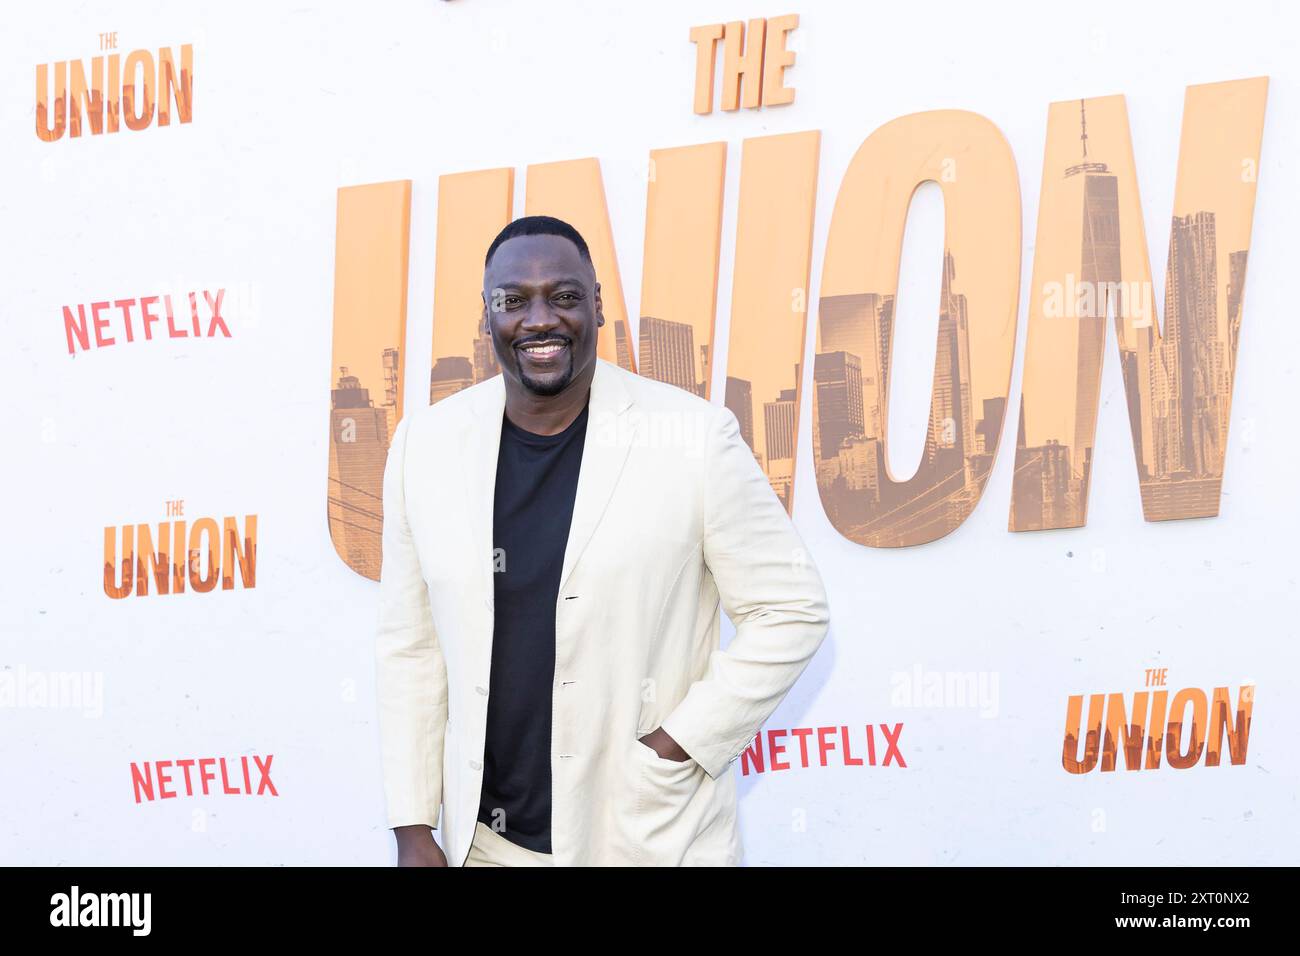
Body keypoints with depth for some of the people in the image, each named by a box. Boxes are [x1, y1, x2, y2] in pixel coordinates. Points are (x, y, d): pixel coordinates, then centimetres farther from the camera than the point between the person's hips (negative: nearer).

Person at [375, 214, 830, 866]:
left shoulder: (695, 435, -11)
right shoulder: (424, 444, -2)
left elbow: (792, 609, -5)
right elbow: (410, 648, 4)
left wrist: (674, 747, -10)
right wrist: (412, 830, 3)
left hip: (650, 837, -3)